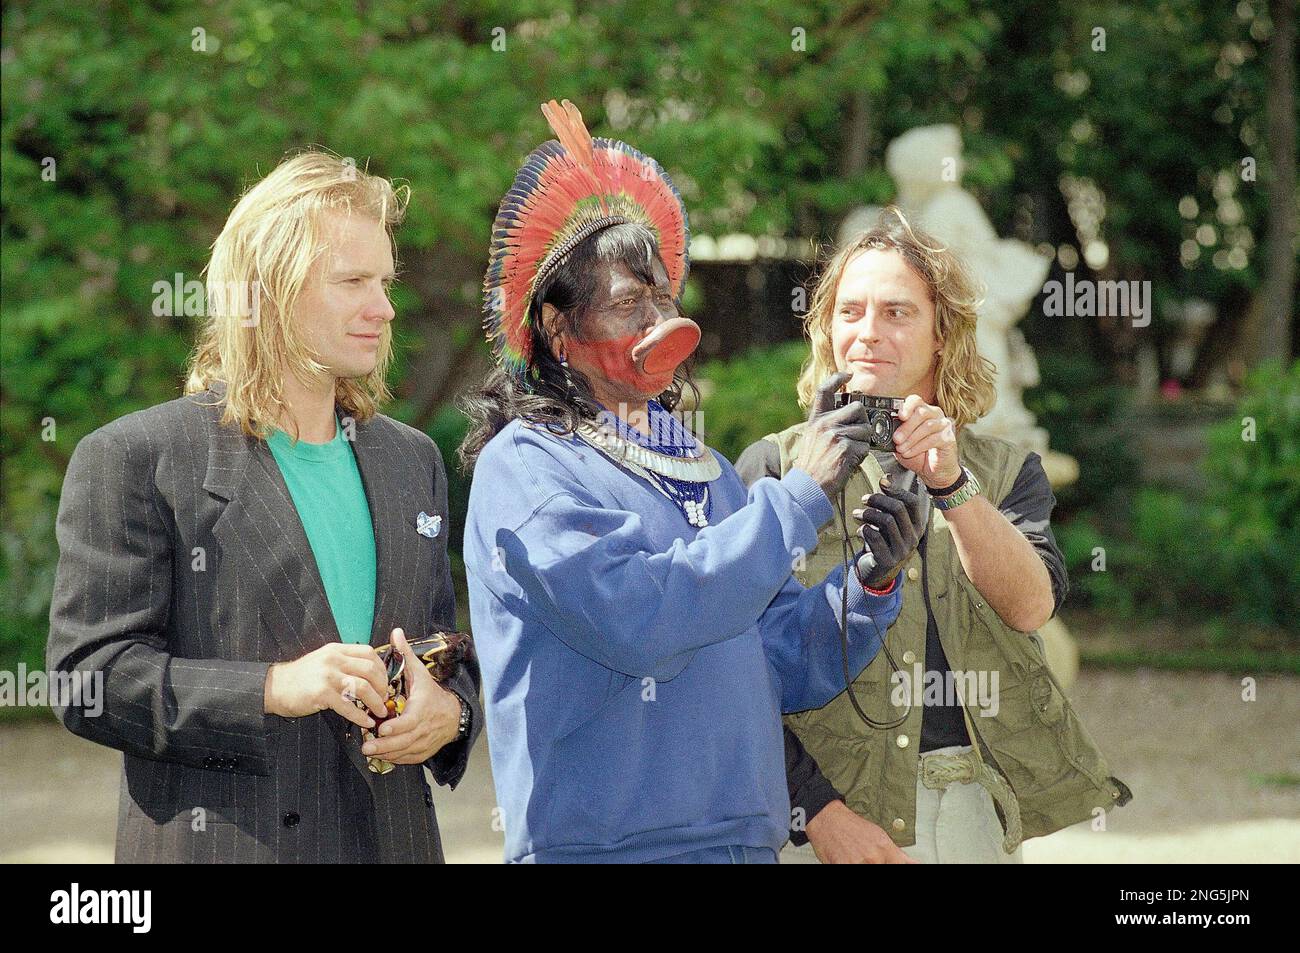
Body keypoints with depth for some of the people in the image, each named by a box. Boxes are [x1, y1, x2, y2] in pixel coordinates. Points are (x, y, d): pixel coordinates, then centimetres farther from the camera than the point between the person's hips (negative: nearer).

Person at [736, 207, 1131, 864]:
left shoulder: (1007, 472, 12)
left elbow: (1031, 605, -7)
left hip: (976, 810, 2)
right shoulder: (775, 467, 3)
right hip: (830, 816, -2)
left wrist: (951, 484, -20)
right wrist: (818, 808, -15)